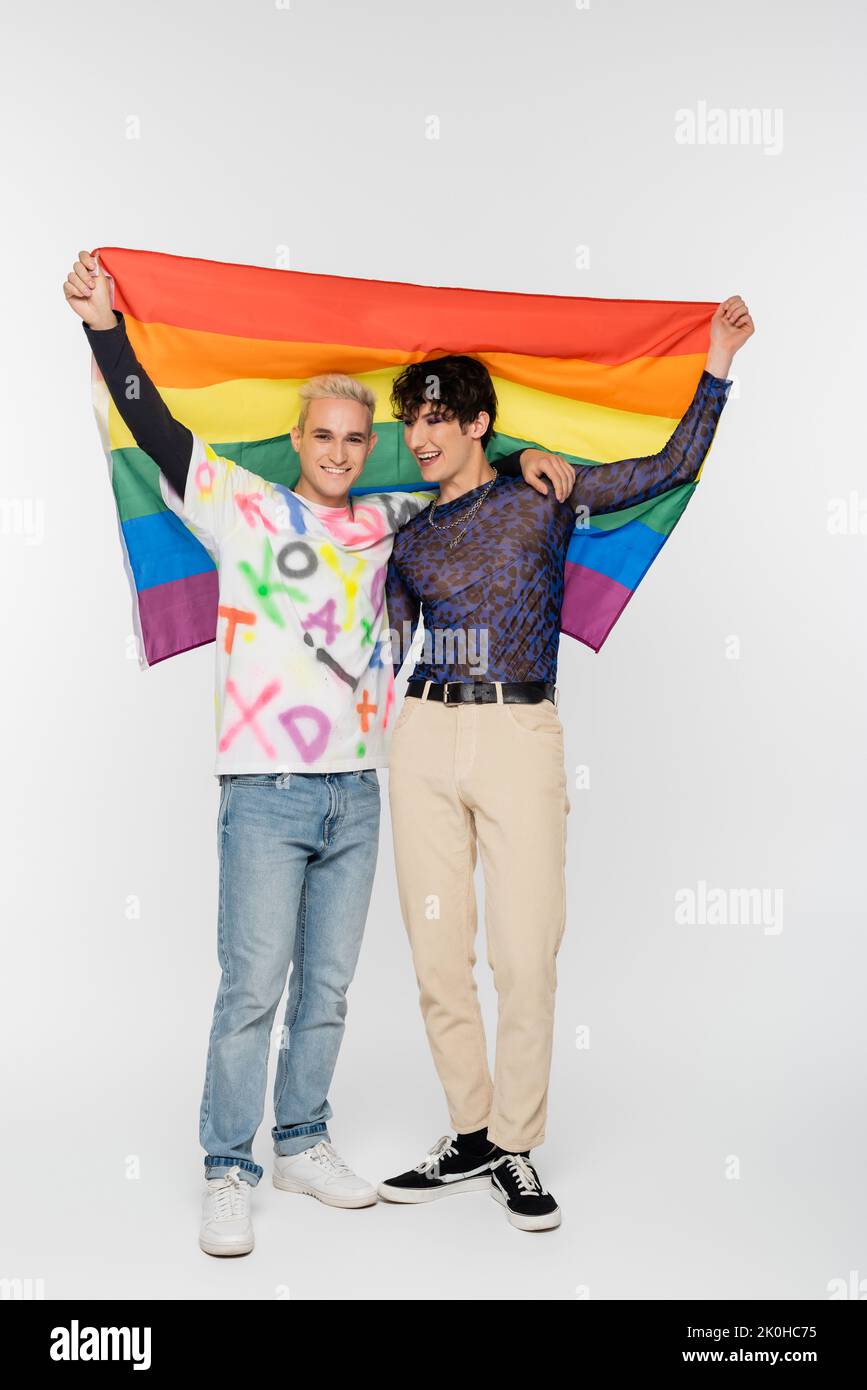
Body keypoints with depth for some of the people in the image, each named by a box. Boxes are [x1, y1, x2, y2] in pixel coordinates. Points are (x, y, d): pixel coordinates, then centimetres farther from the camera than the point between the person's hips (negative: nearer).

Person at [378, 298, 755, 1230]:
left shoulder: (543, 495, 9)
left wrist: (718, 360, 2)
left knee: (525, 954, -5)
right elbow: (384, 649, 17)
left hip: (521, 737, -3)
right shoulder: (409, 536, 16)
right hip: (424, 737, 3)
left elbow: (672, 466, 7)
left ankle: (515, 1150, 10)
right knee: (437, 952, 3)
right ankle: (471, 1137, 18)